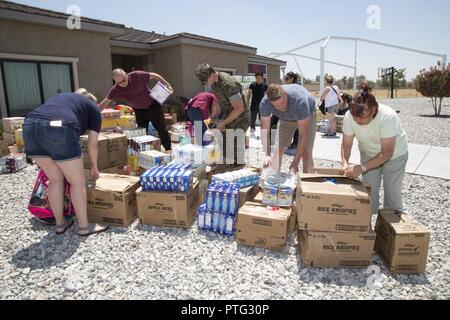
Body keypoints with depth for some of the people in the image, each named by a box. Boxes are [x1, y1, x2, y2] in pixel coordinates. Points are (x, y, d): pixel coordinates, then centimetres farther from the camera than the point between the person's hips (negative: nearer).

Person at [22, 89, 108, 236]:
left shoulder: (60, 97, 39)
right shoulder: (94, 108, 24)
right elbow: (92, 144, 21)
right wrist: (94, 167, 36)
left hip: (30, 126, 6)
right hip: (60, 130, -6)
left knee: (55, 180, 22)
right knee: (78, 183, 11)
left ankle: (60, 224, 32)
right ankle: (84, 226, 23)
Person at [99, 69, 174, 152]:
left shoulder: (137, 76, -21)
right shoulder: (115, 90, -14)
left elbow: (154, 75, -11)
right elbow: (104, 103, -10)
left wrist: (167, 85, -14)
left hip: (153, 105, -2)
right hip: (139, 111, 3)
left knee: (161, 128, -1)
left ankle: (168, 149, 10)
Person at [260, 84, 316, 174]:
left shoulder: (299, 100, -42)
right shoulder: (265, 103, -32)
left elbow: (303, 135, -40)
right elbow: (264, 131, -27)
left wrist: (295, 163, -42)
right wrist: (267, 155, -40)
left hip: (307, 116, -3)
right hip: (285, 119, 3)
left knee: (306, 154, -13)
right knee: (278, 151, -5)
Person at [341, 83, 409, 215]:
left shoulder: (388, 116, -36)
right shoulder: (349, 117, -28)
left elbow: (387, 153, -32)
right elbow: (346, 144, -16)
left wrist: (362, 168, -40)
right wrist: (345, 163, -34)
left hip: (394, 154, -2)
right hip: (369, 153, 3)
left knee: (393, 193, 2)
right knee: (369, 193, 3)